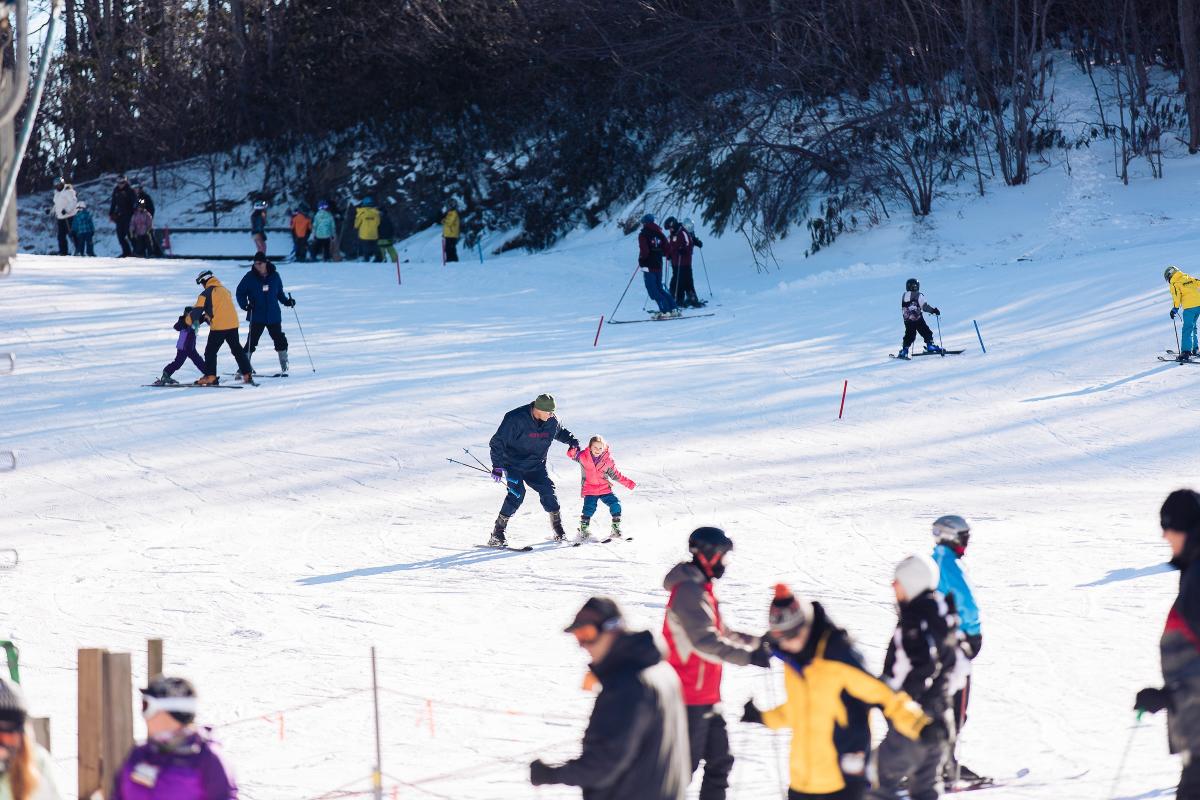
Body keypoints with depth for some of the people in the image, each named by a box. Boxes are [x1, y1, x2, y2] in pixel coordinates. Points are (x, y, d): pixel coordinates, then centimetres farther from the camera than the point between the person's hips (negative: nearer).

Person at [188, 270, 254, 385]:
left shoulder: (206, 293, -5)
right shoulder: (225, 290, 16)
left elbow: (197, 310, -6)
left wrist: (188, 320, 11)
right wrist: (205, 317, 28)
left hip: (218, 327, -6)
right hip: (233, 324, 6)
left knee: (210, 351, 4)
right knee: (237, 350, 14)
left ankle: (210, 377, -2)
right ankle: (247, 375, 11)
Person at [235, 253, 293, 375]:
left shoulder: (274, 276, 1)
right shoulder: (250, 277, -7)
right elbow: (240, 292, -1)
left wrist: (286, 301, 4)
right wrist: (245, 305, -15)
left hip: (273, 316, 3)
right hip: (257, 316, -3)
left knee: (280, 341, 7)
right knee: (252, 342, -7)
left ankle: (284, 368, 21)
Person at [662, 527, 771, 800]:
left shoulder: (702, 589, 15)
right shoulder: (689, 591, -17)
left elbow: (719, 633, 23)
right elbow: (705, 642, -27)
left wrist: (759, 642, 16)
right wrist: (748, 657, -31)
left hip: (707, 695, 10)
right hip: (690, 697, -10)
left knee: (719, 760, 12)